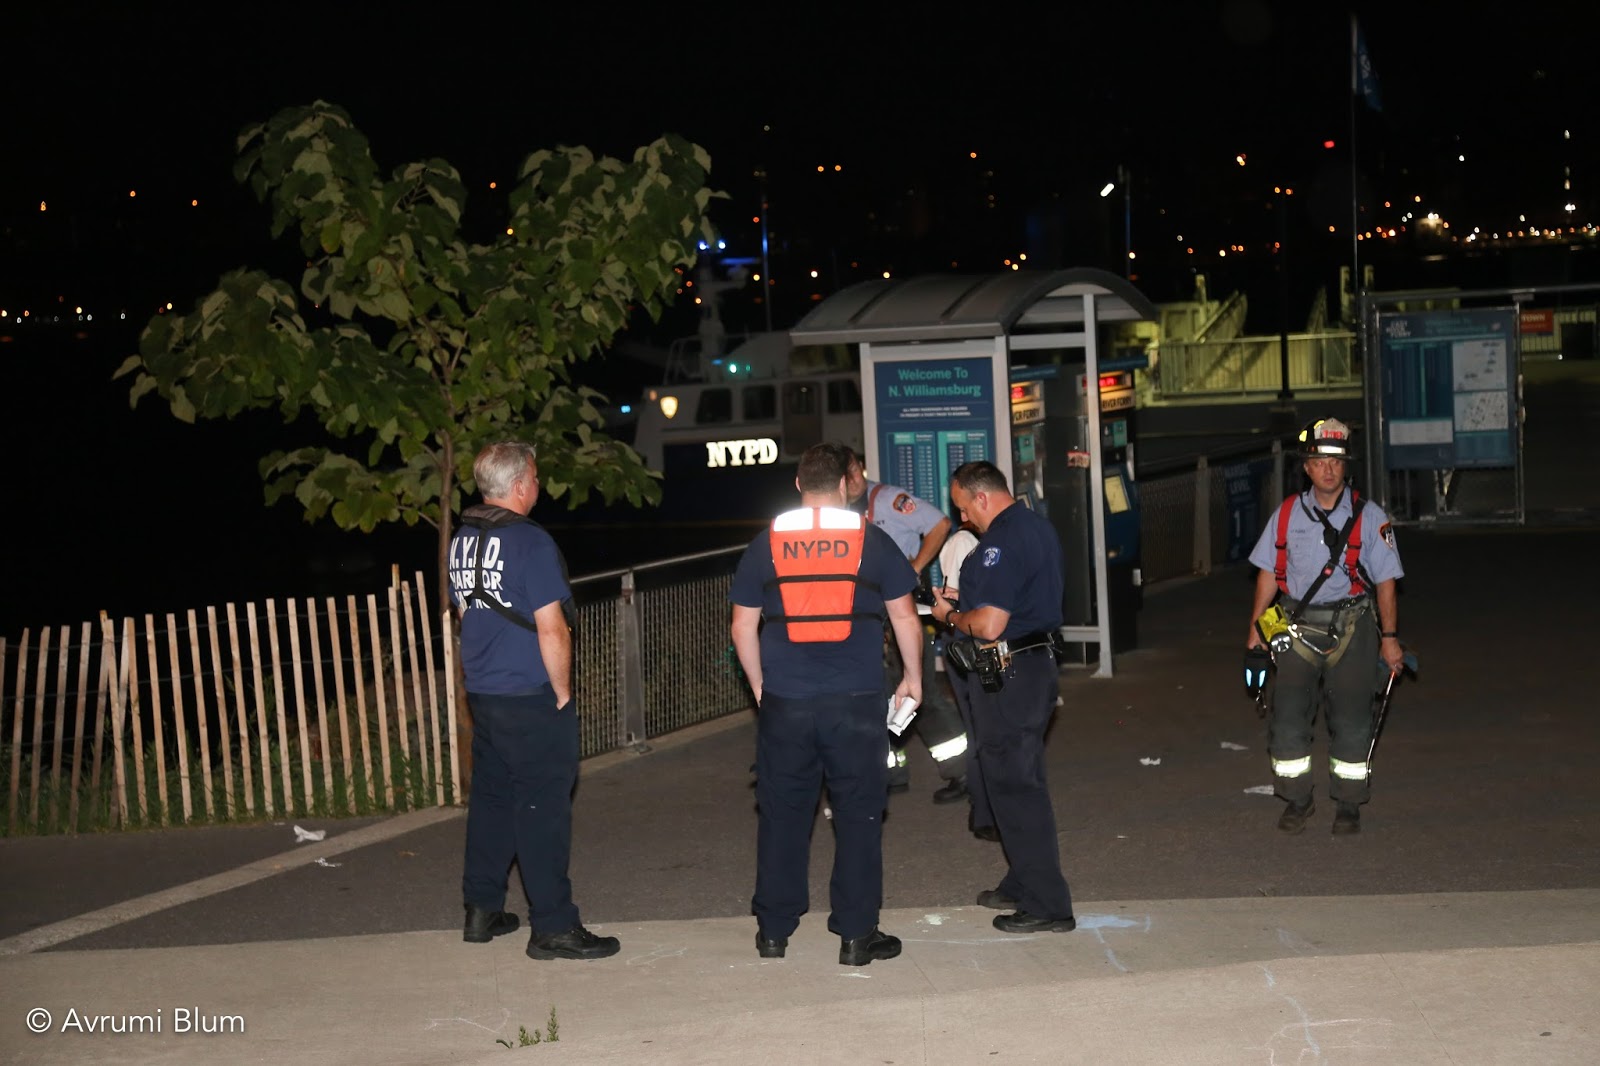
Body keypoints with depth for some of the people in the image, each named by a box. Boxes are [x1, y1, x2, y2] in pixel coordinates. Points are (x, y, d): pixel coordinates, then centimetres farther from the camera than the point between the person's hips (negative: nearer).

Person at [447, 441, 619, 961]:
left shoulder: (462, 540, 9)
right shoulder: (530, 542, -17)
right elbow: (551, 630, -18)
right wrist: (562, 693, -8)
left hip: (482, 694, 8)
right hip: (531, 698, -8)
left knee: (492, 797, 16)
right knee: (543, 807, -3)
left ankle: (482, 911, 23)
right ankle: (553, 927, 1)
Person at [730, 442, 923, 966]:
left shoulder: (766, 544, 3)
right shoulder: (872, 540, 0)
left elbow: (743, 627, 6)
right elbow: (904, 617, 4)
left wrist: (760, 687, 17)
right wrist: (913, 677, 17)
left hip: (785, 703, 2)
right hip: (856, 701, -1)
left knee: (782, 814, 11)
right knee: (858, 815, 6)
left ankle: (774, 930, 18)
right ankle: (857, 935, 9)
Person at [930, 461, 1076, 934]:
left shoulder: (1000, 543, -20)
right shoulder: (1039, 527, 12)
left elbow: (989, 626, -25)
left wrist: (950, 615, -7)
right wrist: (965, 604, 18)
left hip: (1006, 677, -10)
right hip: (1039, 663, 10)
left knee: (1013, 786, -3)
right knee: (1024, 781, 19)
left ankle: (1046, 906, 0)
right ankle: (1024, 884, 30)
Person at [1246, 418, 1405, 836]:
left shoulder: (1369, 517, -1)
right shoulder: (1288, 514, 6)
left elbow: (1385, 581, 0)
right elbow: (1268, 574, 11)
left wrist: (1389, 637, -2)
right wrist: (1256, 628, 8)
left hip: (1350, 629, -2)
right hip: (1297, 628, 2)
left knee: (1351, 719, 0)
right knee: (1287, 715, -4)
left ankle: (1348, 804, 13)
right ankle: (1297, 800, 10)